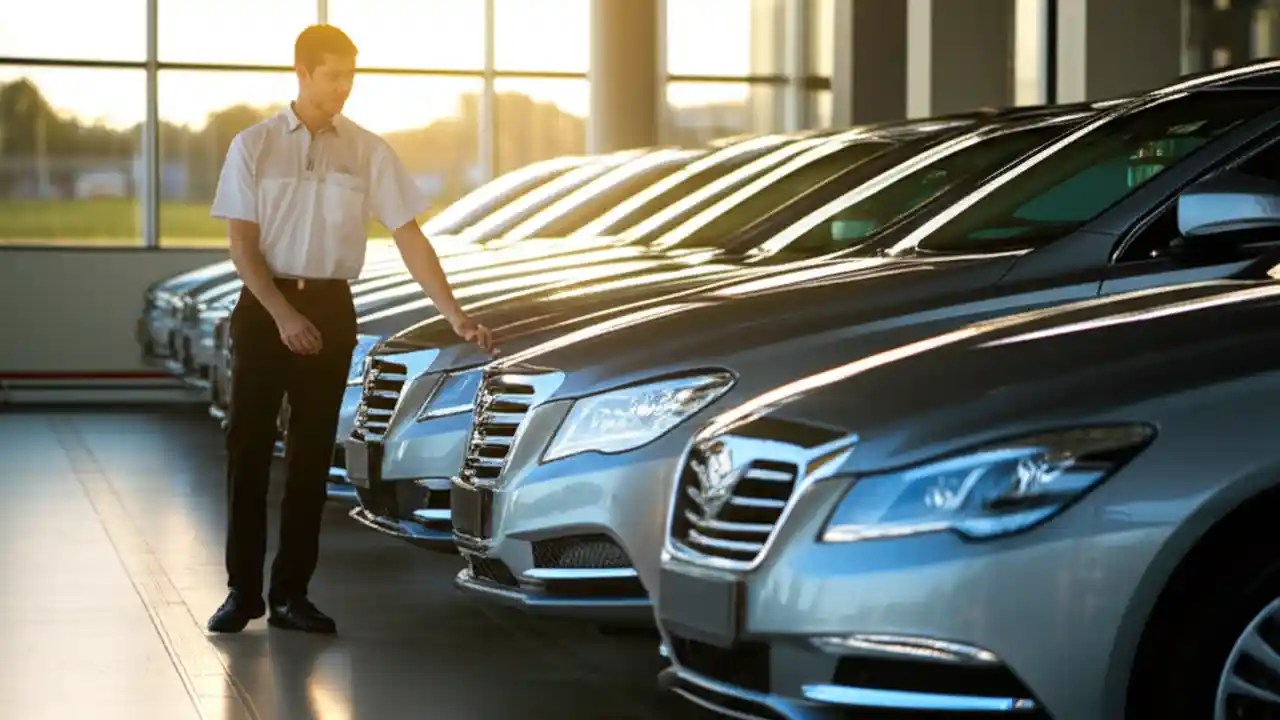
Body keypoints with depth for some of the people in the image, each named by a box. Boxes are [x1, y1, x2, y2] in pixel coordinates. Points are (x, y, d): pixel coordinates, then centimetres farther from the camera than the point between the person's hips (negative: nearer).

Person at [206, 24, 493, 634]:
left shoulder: (368, 152, 2)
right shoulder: (254, 146, -1)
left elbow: (409, 237, -1)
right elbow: (242, 244, -4)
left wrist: (454, 315, -10)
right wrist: (282, 314, -16)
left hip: (330, 308, 2)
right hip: (264, 305, -1)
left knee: (312, 453, 5)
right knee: (249, 447, -1)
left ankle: (290, 593, 12)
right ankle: (242, 590, 7)